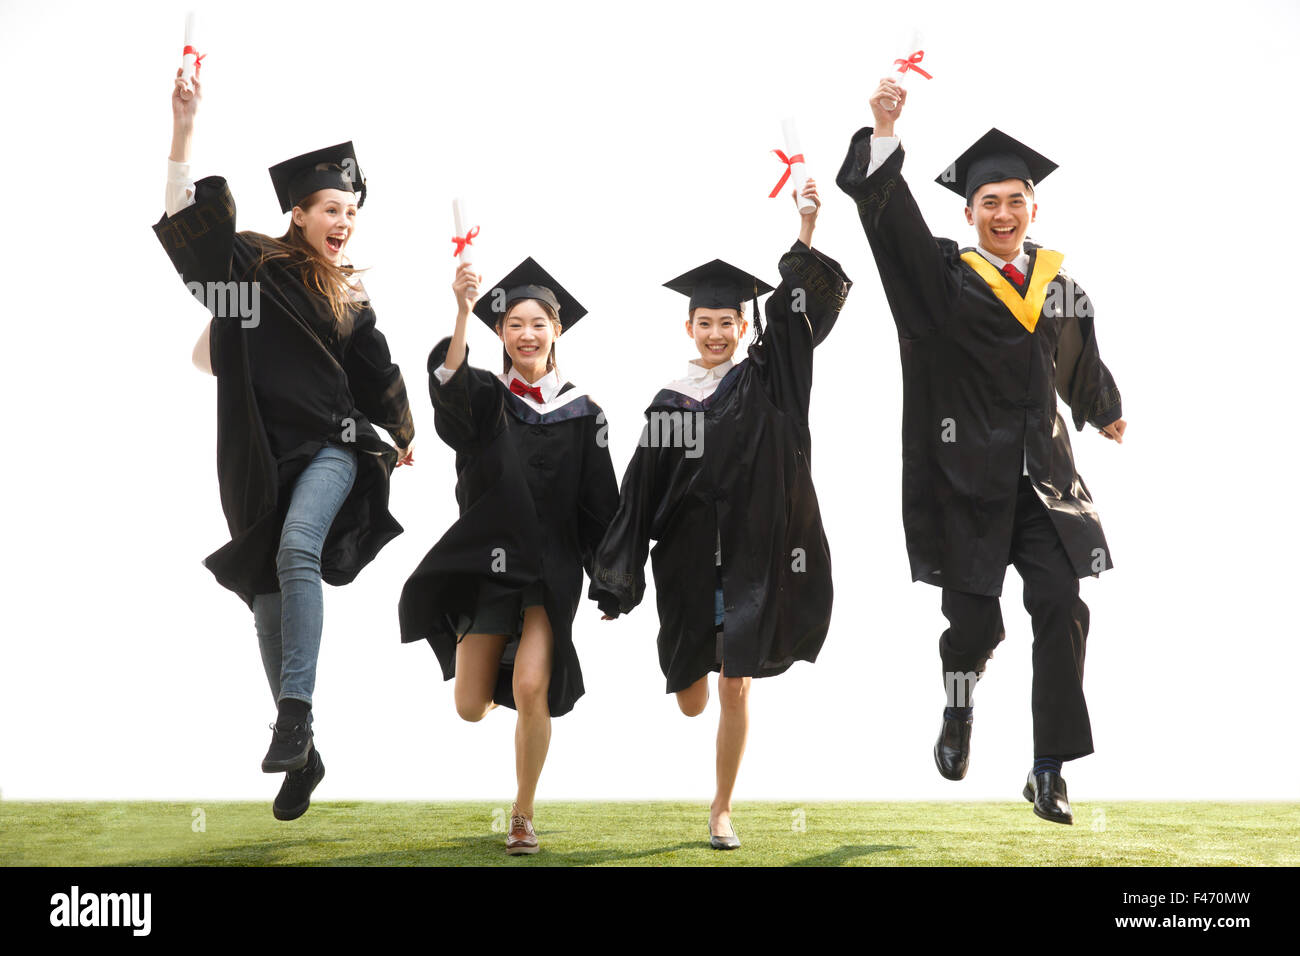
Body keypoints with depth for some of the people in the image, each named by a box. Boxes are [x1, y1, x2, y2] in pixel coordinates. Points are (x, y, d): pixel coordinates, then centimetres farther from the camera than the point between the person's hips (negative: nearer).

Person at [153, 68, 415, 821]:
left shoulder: (350, 295, 12)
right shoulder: (252, 265, 3)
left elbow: (376, 376, 24)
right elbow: (187, 218, -12)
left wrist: (405, 436, 31)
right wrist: (185, 128, -21)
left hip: (331, 446, 0)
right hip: (261, 455, 0)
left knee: (298, 550, -30)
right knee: (269, 601, 4)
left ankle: (296, 710, -33)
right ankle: (302, 756, 15)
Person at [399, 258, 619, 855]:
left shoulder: (581, 413, 3)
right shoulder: (485, 398, 1)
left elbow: (599, 504, 6)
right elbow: (448, 387, -24)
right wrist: (463, 311, -38)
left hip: (552, 566, -1)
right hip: (486, 560, 1)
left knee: (530, 689, -18)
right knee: (471, 709, 5)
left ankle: (523, 817, 2)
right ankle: (489, 667, 45)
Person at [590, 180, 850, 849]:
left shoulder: (766, 380, 2)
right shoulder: (670, 404, 4)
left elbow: (798, 309, -10)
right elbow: (640, 493, 4)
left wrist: (806, 231, -23)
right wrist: (618, 579, 2)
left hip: (752, 557, -1)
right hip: (688, 561, 1)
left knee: (734, 689, -2)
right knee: (690, 701, 10)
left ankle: (722, 811, 14)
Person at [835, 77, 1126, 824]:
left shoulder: (1060, 284, 10)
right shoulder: (944, 276, -1)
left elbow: (1081, 361, 28)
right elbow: (889, 216, -16)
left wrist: (1107, 412, 45)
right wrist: (885, 133, -31)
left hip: (1045, 475, 3)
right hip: (969, 476, -3)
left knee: (1061, 609, -9)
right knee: (975, 621, 0)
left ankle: (1051, 770, -2)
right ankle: (959, 710, 35)